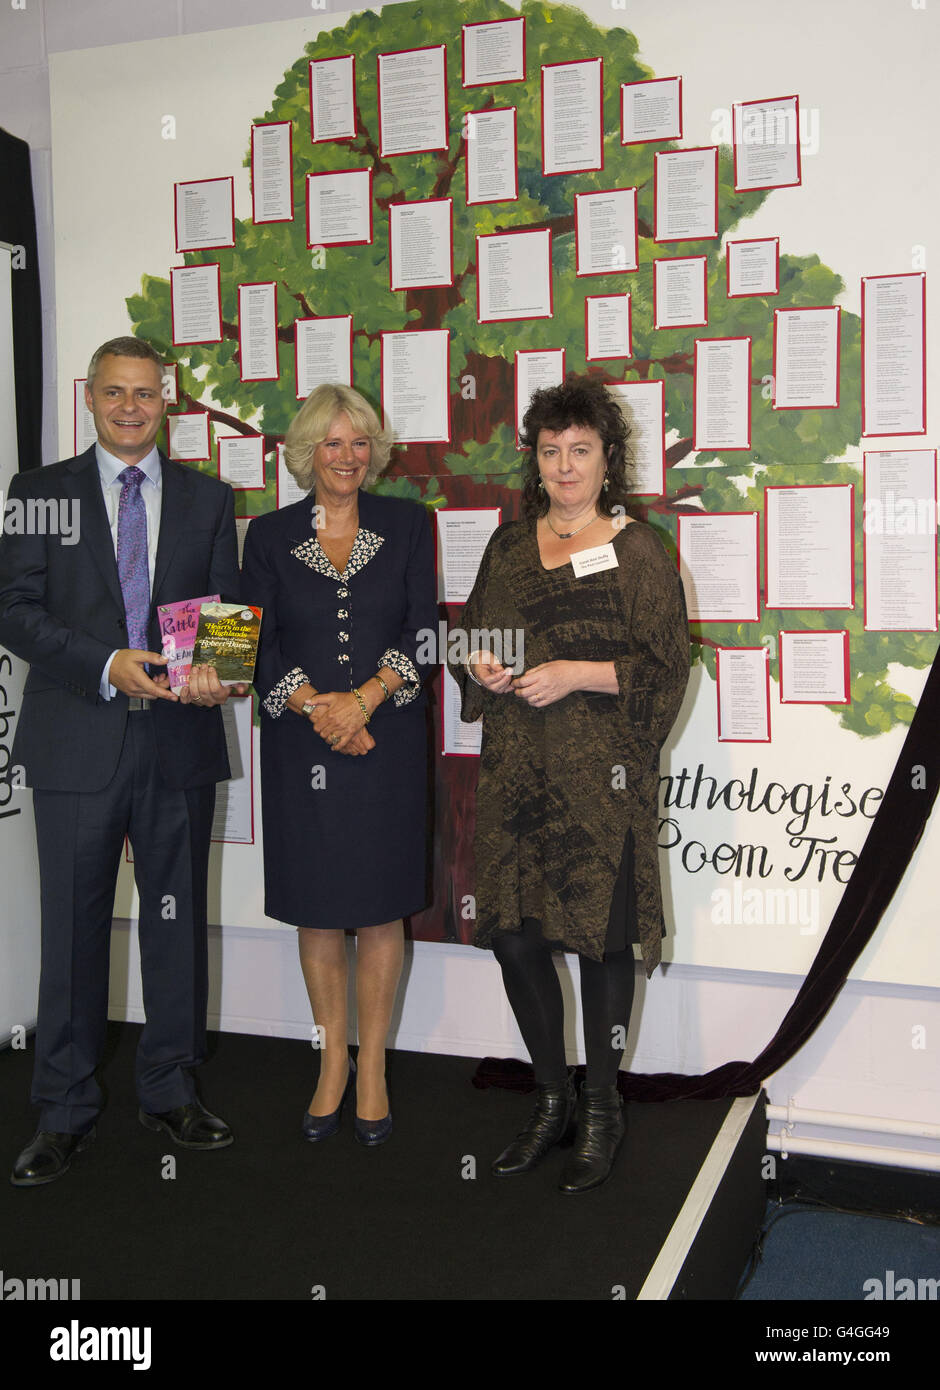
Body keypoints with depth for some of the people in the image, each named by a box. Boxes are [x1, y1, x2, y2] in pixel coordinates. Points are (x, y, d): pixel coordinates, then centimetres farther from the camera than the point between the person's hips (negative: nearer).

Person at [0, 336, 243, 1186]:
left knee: (178, 921, 10)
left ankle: (170, 1090, 27)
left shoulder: (208, 499, 10)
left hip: (180, 743, 2)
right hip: (78, 744, -2)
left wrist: (216, 671, -13)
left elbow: (230, 611, 9)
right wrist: (107, 664, -18)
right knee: (74, 927, 5)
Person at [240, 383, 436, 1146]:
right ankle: (333, 1061, 24)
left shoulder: (406, 523, 4)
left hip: (388, 738, 0)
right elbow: (258, 645, 0)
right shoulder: (270, 534, 5)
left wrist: (364, 698, -15)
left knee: (382, 906, 4)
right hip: (302, 743, 1)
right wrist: (318, 709, -14)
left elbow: (424, 630, -2)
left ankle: (373, 1067, 19)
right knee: (317, 908, 8)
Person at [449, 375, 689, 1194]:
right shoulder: (510, 547, 14)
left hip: (602, 774, -4)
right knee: (514, 935, 6)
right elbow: (471, 641, 21)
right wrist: (479, 668, -1)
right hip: (517, 772, 5)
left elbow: (667, 666, -5)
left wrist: (576, 675, -16)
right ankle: (553, 1101, 26)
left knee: (602, 935, 1)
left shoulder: (635, 551, 0)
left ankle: (602, 1111, 21)